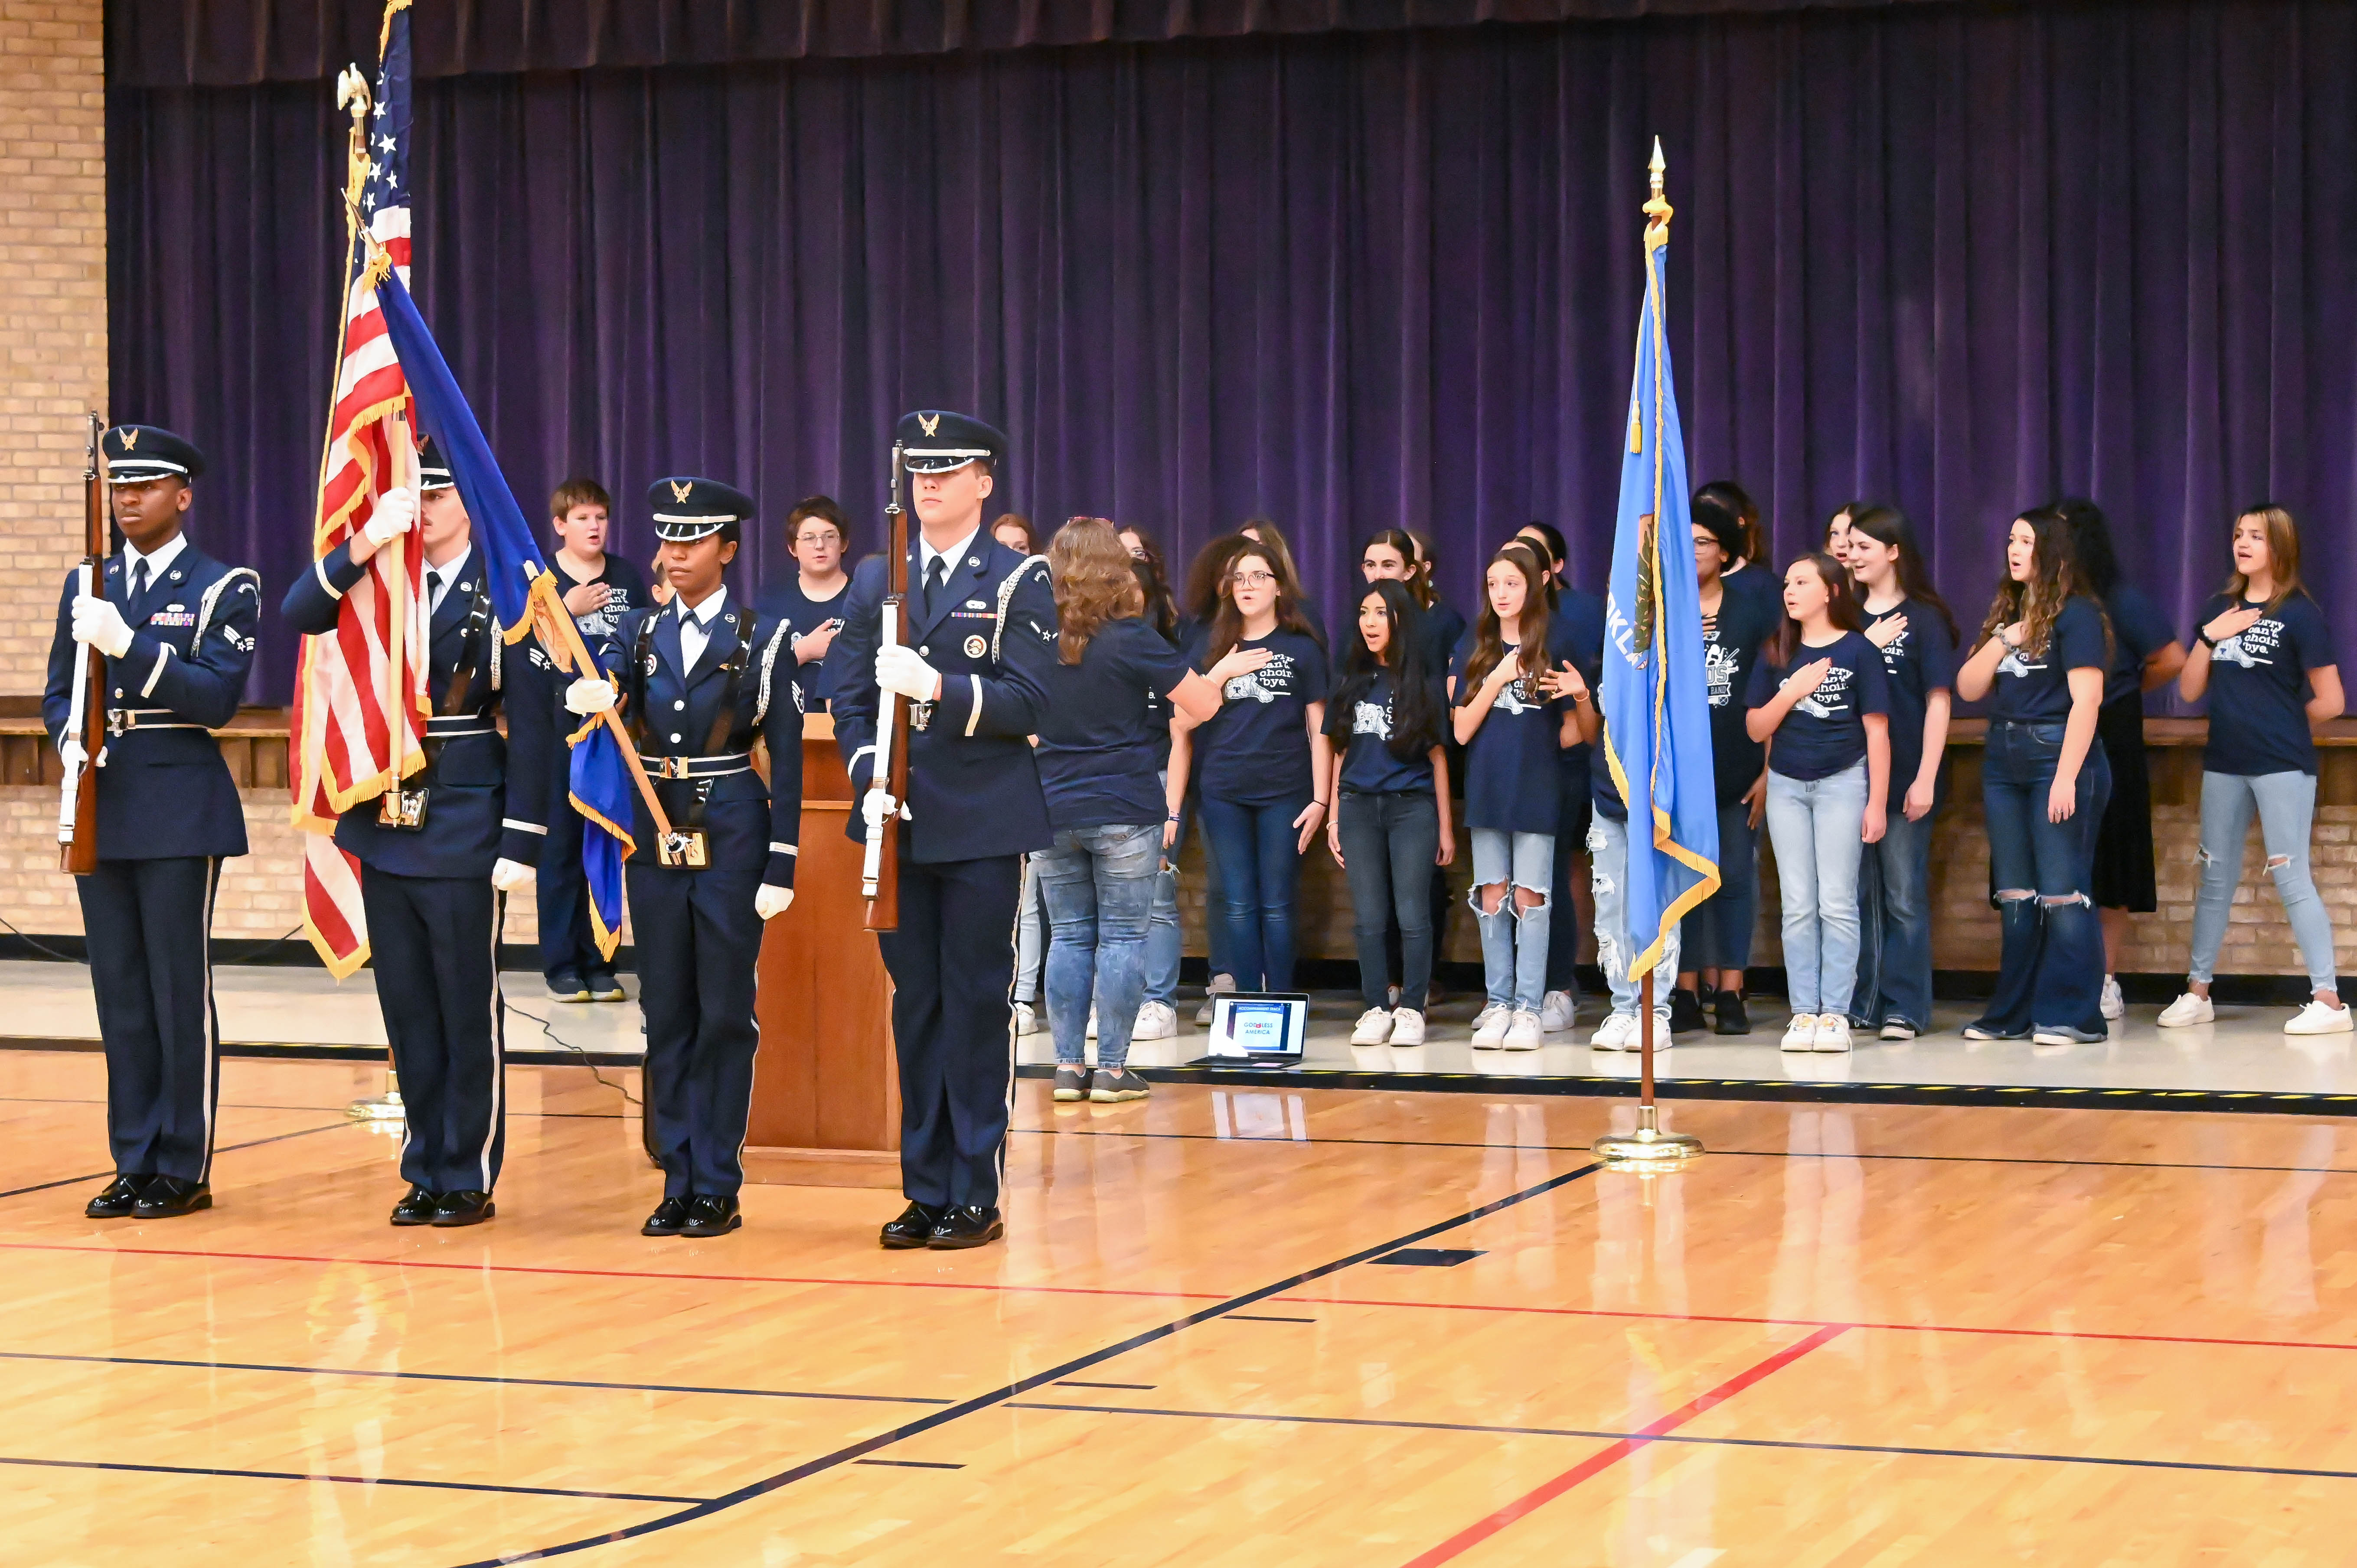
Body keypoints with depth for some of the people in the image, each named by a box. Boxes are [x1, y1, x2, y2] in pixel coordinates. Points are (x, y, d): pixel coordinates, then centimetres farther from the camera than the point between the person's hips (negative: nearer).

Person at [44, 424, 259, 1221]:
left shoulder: (224, 589, -2)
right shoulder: (87, 587, 14)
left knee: (180, 994, -3)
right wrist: (71, 738, -6)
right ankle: (135, 1163, 14)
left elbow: (216, 696, -14)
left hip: (180, 816, -5)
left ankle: (184, 1169, 3)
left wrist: (126, 644, -22)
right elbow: (58, 693, 16)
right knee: (120, 995, 7)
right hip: (101, 813, 5)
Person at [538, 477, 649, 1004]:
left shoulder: (629, 578, 7)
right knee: (561, 846, 3)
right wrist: (566, 612, -18)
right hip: (560, 728, -2)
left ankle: (599, 960, 13)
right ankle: (561, 964, 9)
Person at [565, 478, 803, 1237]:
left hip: (731, 839, -4)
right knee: (667, 1016, 7)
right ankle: (677, 1181, 13)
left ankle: (718, 1188, 5)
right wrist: (592, 695, -36)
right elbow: (604, 684, -11)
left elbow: (787, 760, -4)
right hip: (655, 838, 4)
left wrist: (781, 866, -9)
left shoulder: (763, 637, -2)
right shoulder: (639, 632, 9)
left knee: (724, 1016, 0)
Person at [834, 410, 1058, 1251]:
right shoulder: (874, 577, 12)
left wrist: (938, 686, -25)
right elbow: (851, 699, 10)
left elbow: (1025, 704, -10)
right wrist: (871, 779, -7)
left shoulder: (1019, 581, 0)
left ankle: (976, 1196, 4)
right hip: (900, 825, 4)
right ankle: (925, 1191, 13)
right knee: (915, 1006, 7)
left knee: (977, 1006, -2)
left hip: (984, 827, -4)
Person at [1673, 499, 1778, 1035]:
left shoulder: (1753, 613, 4)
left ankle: (1730, 994, 4)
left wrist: (1769, 770, -3)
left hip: (1739, 771, -1)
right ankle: (1687, 993, 7)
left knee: (1735, 879, 1)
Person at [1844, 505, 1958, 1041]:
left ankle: (1904, 1008, 4)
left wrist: (1926, 779, -11)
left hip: (1904, 778, -4)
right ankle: (1859, 1003, 14)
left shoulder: (1923, 619, -2)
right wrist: (1865, 647, -8)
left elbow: (1939, 700, -5)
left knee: (1904, 896, 0)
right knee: (1857, 893, 8)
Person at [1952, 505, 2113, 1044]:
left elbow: (2085, 700, -13)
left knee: (2061, 892, -7)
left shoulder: (2075, 614, -6)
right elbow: (1968, 688, 12)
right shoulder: (2005, 612, 16)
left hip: (2057, 756, -8)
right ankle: (2014, 1013, 15)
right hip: (2004, 761, 8)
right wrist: (2000, 642, -4)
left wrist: (2067, 777, -18)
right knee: (2015, 895, 10)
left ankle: (2074, 1014, -2)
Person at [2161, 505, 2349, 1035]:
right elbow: (2190, 691, 6)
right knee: (2216, 877, 12)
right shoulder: (2220, 609, 9)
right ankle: (2197, 992, 21)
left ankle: (2329, 1001, -6)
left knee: (2291, 879, -8)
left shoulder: (2300, 614, -8)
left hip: (2282, 766, -6)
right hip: (2224, 764, 6)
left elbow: (2329, 702, -7)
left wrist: (2281, 725, 5)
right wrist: (2209, 638, -7)